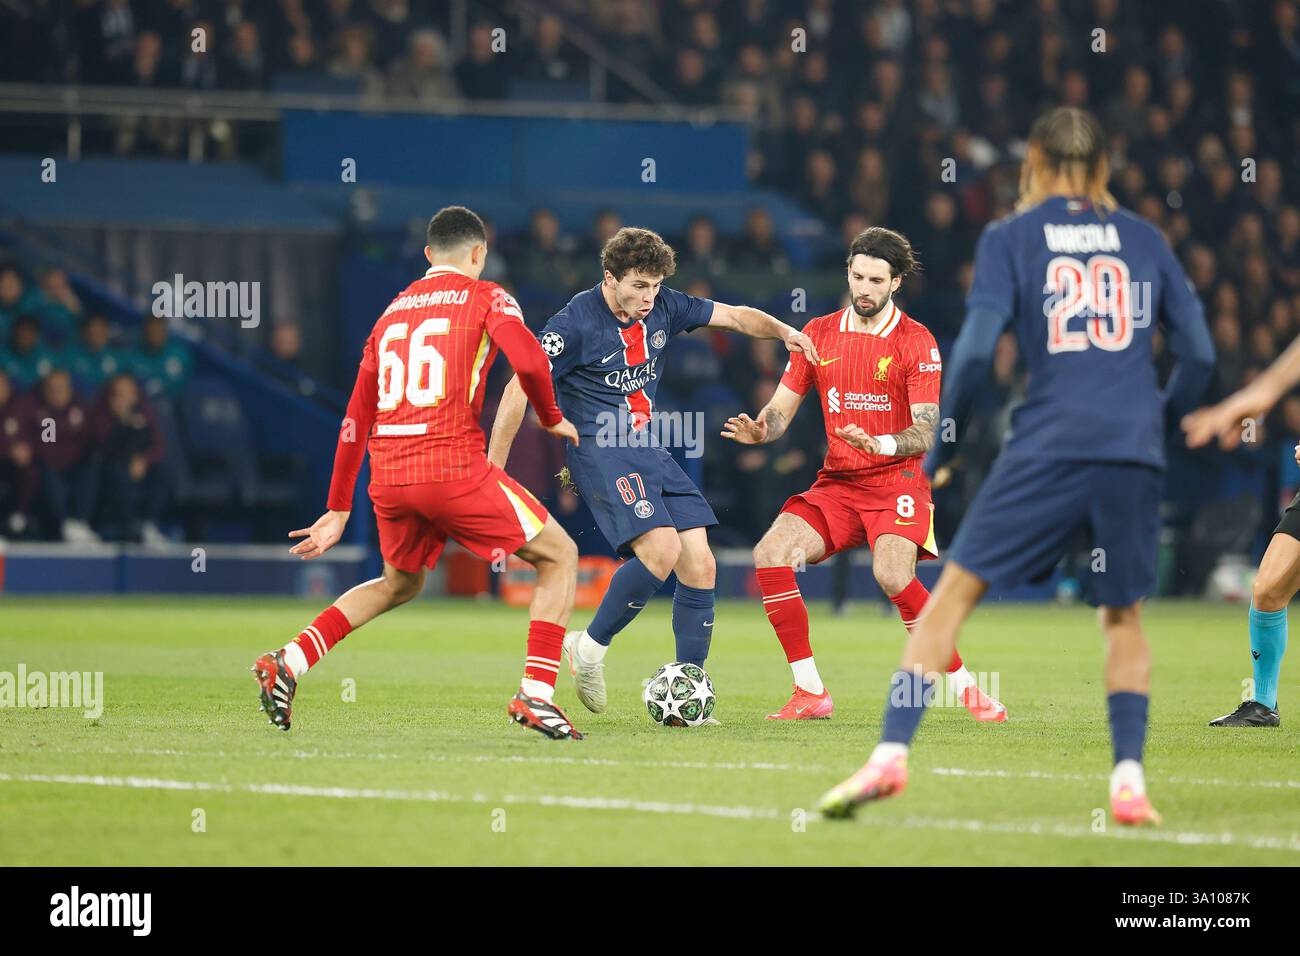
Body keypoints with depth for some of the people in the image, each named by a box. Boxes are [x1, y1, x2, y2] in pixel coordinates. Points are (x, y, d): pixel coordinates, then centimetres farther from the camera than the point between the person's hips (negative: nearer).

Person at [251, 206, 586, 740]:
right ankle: (536, 695, -6)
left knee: (398, 585, 30)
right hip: (452, 467, -6)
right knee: (560, 556, 9)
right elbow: (528, 359, -14)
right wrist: (551, 418, 6)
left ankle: (289, 662, 15)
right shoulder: (484, 297, 5)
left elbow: (356, 418, 21)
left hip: (387, 476, 6)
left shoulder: (393, 311, 22)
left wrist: (338, 509, 24)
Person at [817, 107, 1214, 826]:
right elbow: (1199, 354, 11)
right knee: (1123, 613, 17)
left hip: (1049, 445, -2)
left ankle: (891, 754, -7)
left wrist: (940, 447, 7)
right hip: (1135, 455, 2)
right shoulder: (1143, 239, 14)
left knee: (954, 591, 3)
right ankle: (1129, 781, 6)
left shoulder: (1010, 237, 6)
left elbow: (975, 349, -4)